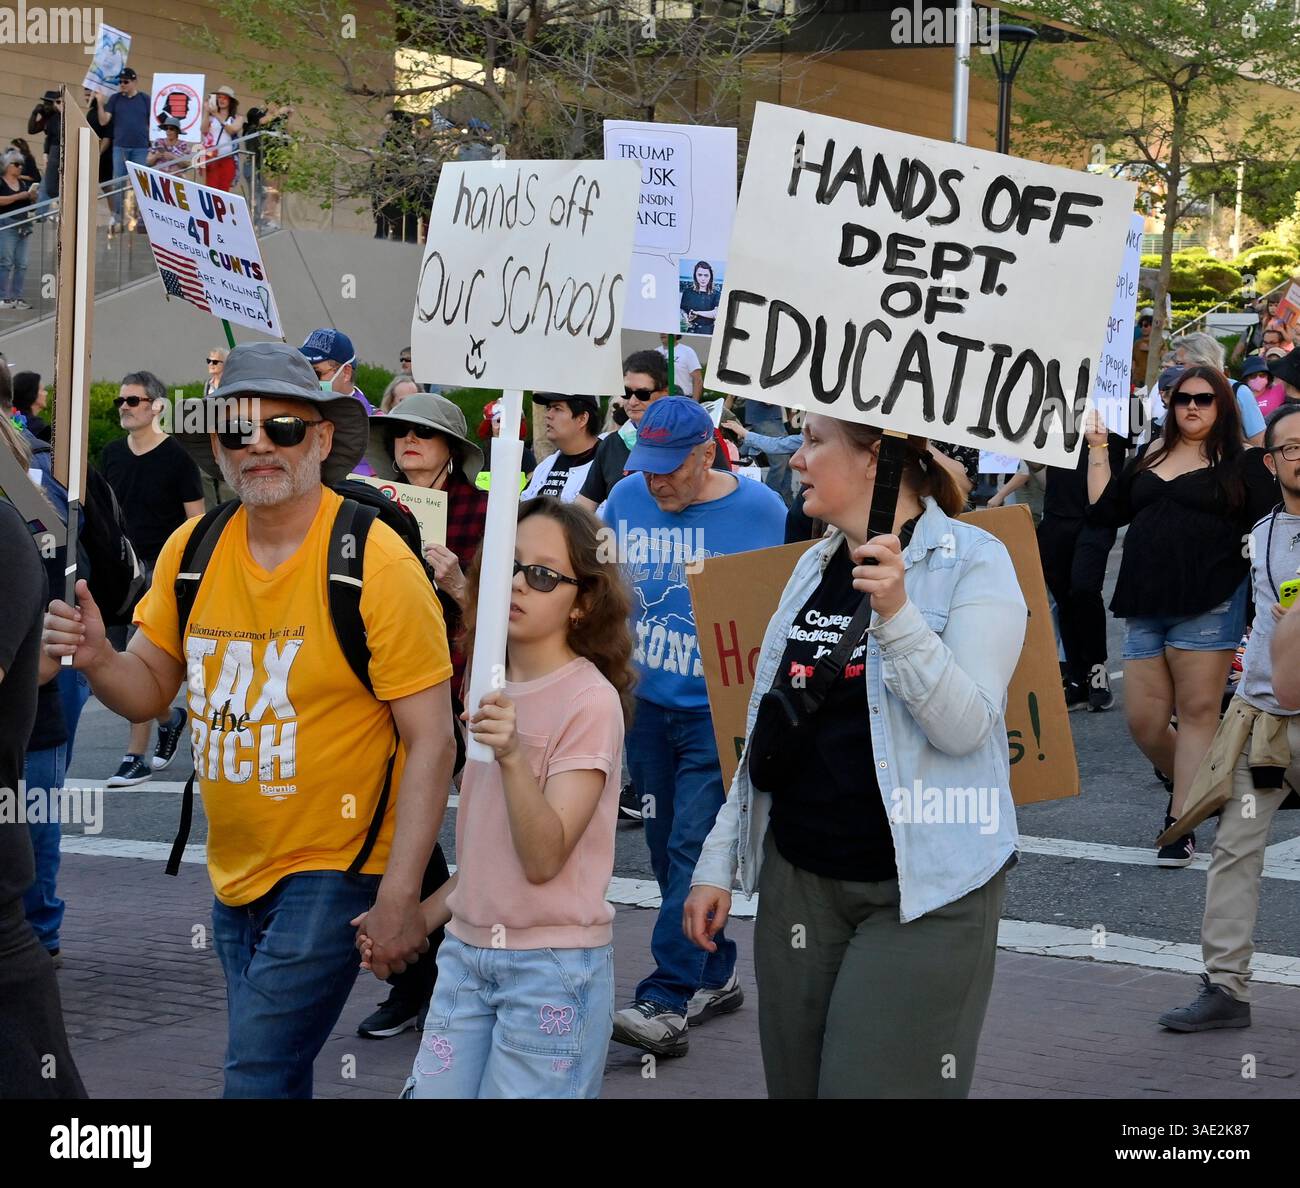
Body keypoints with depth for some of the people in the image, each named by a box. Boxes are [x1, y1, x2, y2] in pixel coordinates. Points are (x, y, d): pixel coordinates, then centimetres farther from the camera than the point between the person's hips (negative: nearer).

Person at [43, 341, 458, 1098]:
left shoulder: (378, 563, -16)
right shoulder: (191, 550, 0)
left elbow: (431, 741, -16)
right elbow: (151, 690, 11)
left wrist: (399, 899, -20)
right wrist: (98, 660, -13)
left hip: (333, 871, -6)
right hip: (234, 869, 6)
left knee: (259, 1076, -12)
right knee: (272, 1071, 16)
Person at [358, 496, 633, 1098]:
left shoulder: (591, 700, -12)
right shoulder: (493, 691, 9)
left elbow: (543, 858, -20)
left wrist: (512, 756, -33)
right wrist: (417, 919, 11)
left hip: (553, 966, -6)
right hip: (465, 953, 7)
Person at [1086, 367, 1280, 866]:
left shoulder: (1241, 462, 4)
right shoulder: (1150, 458, 19)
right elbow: (1104, 510, 17)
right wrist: (1099, 448, 16)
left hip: (1208, 604, -5)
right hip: (1146, 605, 5)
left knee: (1197, 712, -3)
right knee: (1143, 722, 2)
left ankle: (1182, 824, 0)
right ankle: (1191, 787, 28)